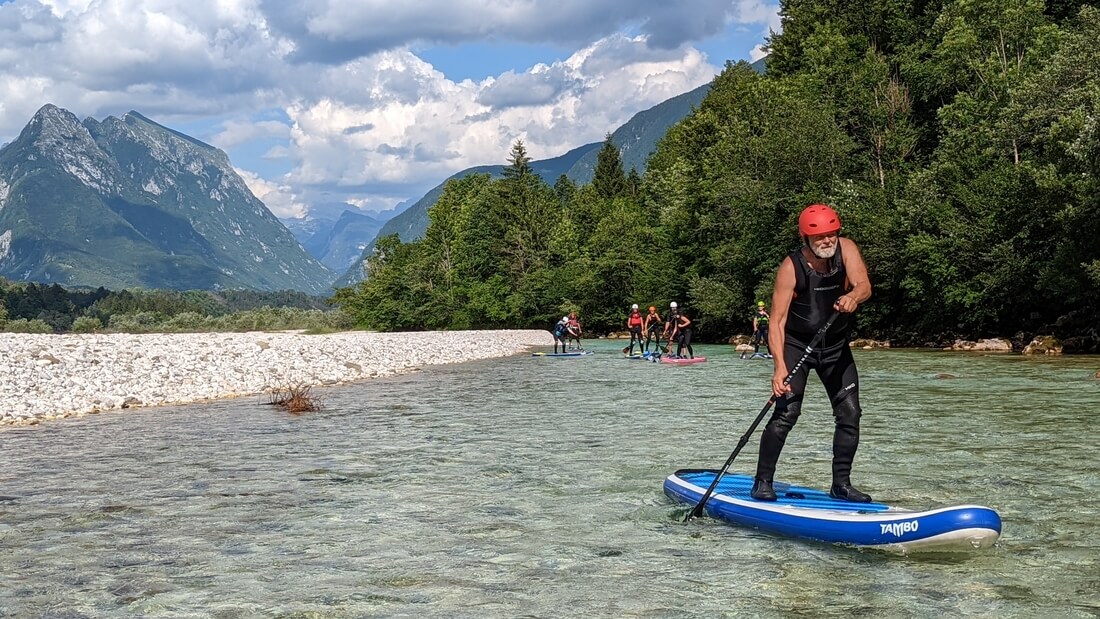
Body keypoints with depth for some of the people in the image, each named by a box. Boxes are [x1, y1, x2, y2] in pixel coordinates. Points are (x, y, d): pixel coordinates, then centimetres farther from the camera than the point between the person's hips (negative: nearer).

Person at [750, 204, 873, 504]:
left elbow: (864, 286, -27)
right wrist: (780, 366, -38)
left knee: (850, 414, 0)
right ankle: (762, 482, -3)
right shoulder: (791, 267, -23)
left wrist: (853, 295, -53)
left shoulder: (846, 249, -13)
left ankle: (841, 484, 13)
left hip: (836, 346, 4)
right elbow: (777, 321, -26)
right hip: (796, 345, -4)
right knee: (786, 413, -15)